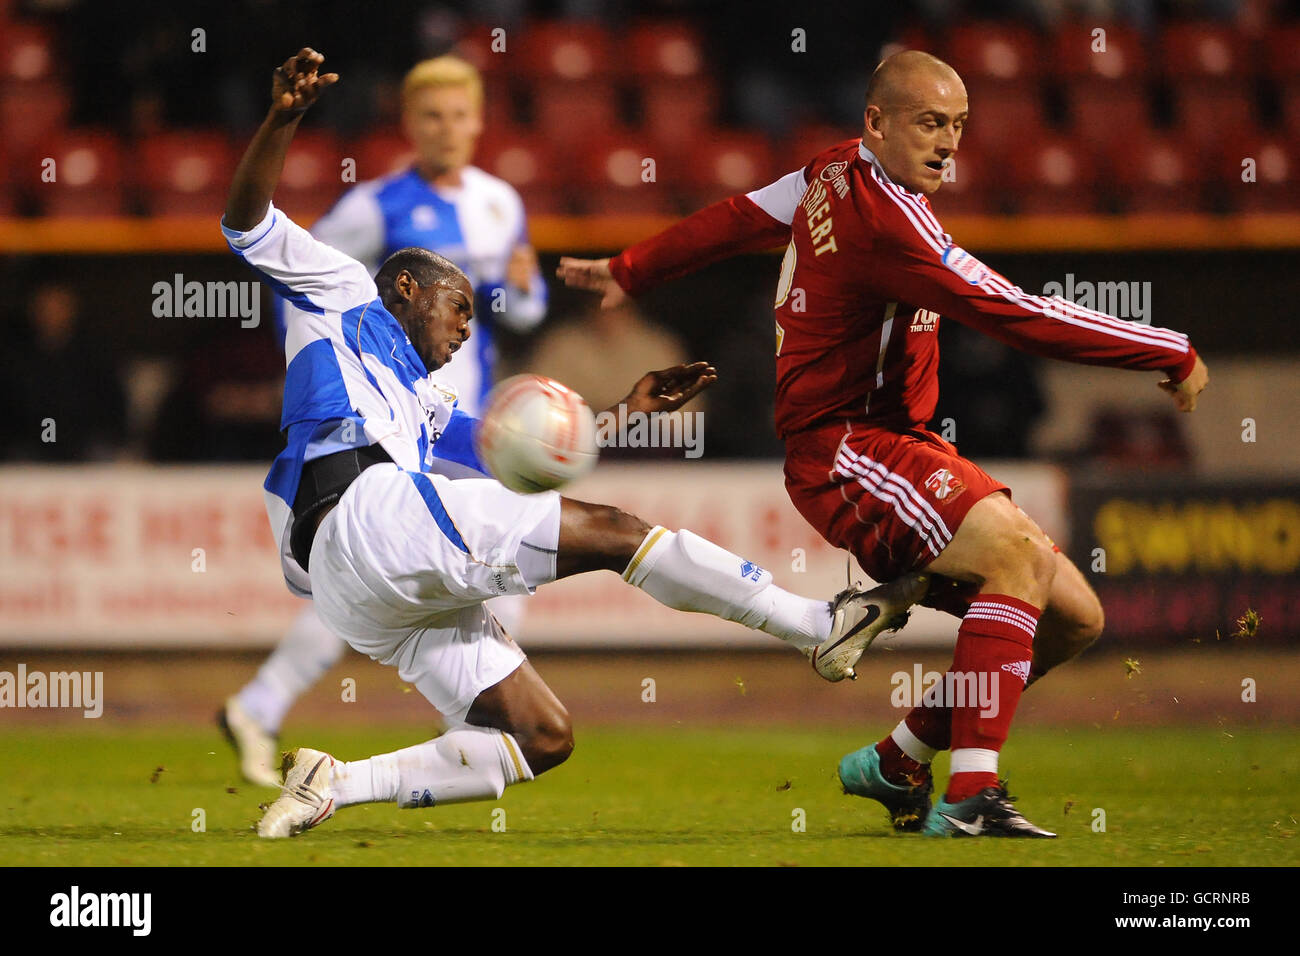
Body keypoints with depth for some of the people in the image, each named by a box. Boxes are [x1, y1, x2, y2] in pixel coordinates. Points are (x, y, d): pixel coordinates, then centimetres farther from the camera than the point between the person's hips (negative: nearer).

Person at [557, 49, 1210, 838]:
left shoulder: (839, 173, 10)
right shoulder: (884, 214, -21)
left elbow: (735, 218, 26)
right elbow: (1015, 315, -24)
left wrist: (630, 273, 44)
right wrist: (1174, 357, -18)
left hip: (900, 443, 10)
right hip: (844, 453, -10)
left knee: (1075, 616, 3)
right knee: (1015, 549, -33)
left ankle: (897, 764, 17)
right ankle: (970, 795, -36)